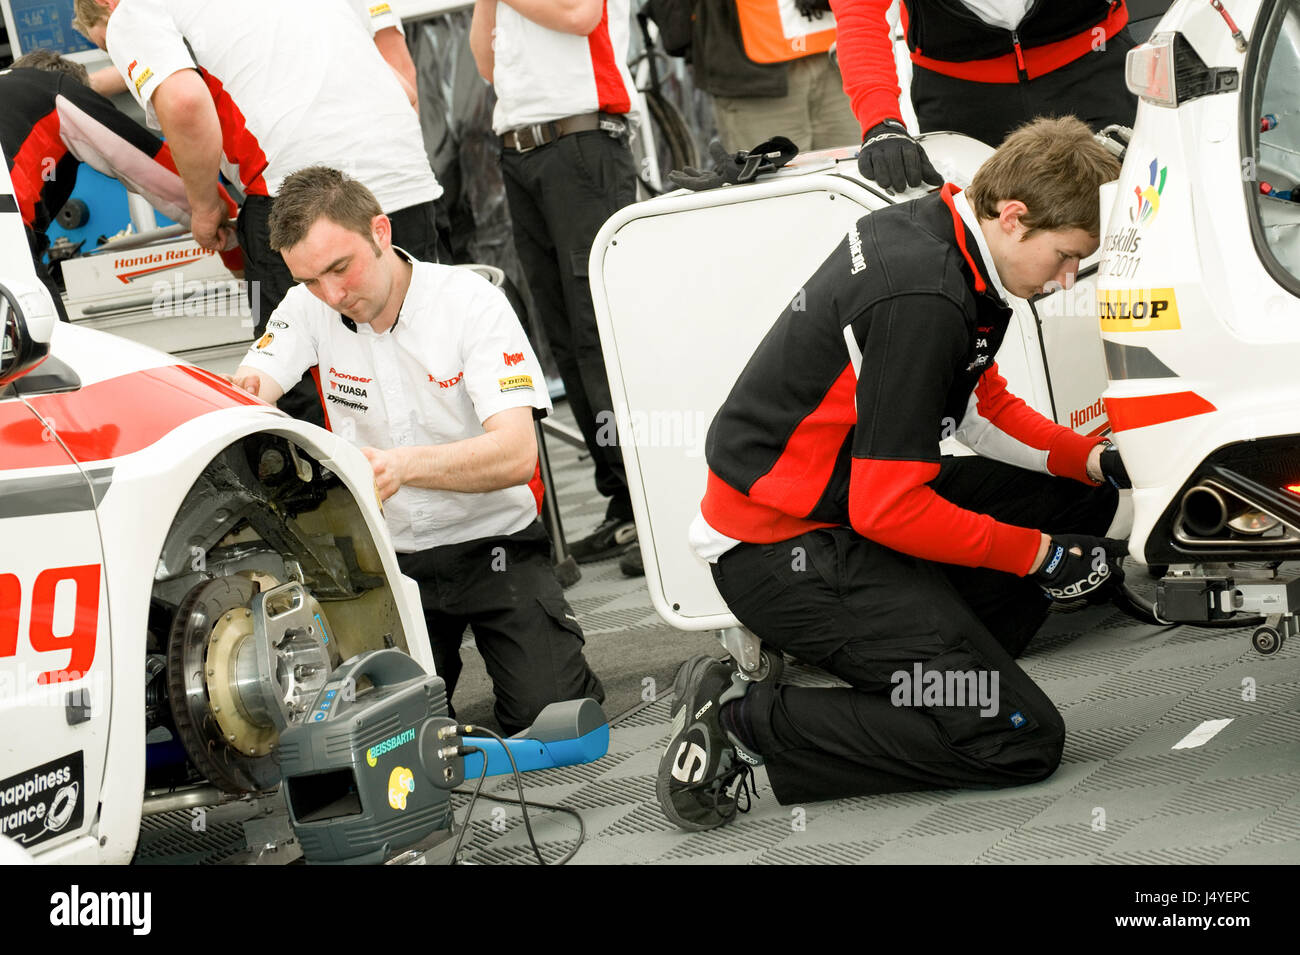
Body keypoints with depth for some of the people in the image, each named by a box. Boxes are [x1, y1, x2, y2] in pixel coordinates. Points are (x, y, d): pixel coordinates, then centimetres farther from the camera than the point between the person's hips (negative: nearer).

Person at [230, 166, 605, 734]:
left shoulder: (472, 303, -15)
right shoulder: (308, 310, -4)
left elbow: (516, 454, -25)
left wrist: (405, 464, -43)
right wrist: (246, 397, -38)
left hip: (494, 543, -3)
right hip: (391, 557, 3)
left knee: (546, 713, -17)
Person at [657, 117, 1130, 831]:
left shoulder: (938, 231, 4)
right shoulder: (921, 300, -26)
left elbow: (980, 406, 18)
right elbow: (888, 510, -23)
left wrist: (1094, 462, 6)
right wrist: (1040, 556, -13)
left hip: (849, 507, 10)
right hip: (784, 551, -10)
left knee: (1079, 501, 12)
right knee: (1022, 739, -14)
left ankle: (918, 667, 4)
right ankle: (742, 723, -11)